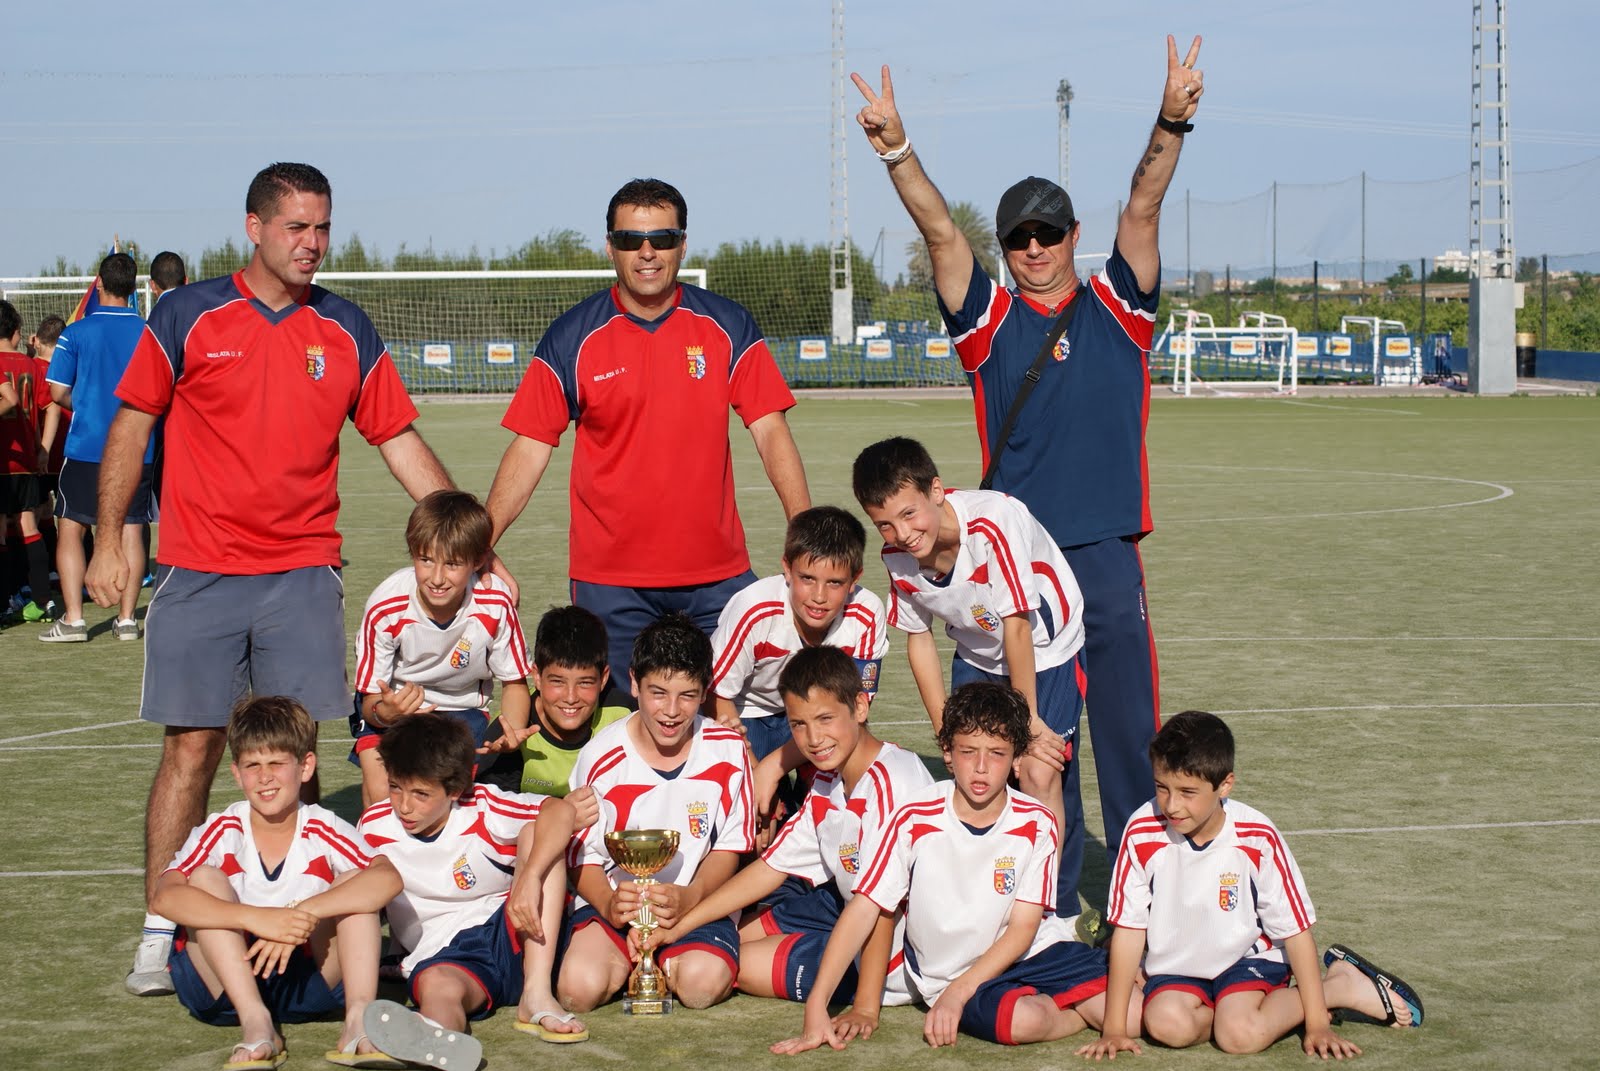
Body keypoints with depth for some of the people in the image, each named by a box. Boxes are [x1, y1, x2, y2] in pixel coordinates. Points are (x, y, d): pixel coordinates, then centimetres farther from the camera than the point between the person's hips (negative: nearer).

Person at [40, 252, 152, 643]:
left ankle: (73, 618, 0)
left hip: (87, 447, -2)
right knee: (131, 530, 7)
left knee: (70, 529, 7)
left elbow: (58, 392, -5)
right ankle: (127, 618, 5)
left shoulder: (76, 333, -5)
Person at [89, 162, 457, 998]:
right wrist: (109, 539, -1)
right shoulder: (188, 316, 0)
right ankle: (159, 934, 6)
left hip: (303, 576, 2)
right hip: (199, 575, -2)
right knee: (191, 749, -1)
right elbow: (131, 425, 5)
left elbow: (400, 442, 10)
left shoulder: (346, 332, 7)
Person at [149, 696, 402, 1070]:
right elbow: (163, 896, -28)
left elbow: (388, 878, -26)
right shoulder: (221, 833, -9)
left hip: (306, 983, 1)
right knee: (206, 879, -22)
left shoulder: (325, 831, -6)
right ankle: (256, 1024, -34)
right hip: (225, 985, -1)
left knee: (355, 885, -16)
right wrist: (258, 919, -40)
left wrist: (304, 913, -38)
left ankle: (359, 1018, -33)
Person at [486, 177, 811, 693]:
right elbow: (531, 446, 2)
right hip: (608, 580, -1)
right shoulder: (572, 337, 0)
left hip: (717, 574, 1)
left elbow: (770, 431, 1)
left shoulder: (728, 326, 2)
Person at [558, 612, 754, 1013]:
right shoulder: (601, 757, -4)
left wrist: (689, 897, -19)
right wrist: (609, 903, -23)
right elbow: (584, 857, 0)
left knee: (703, 983, -31)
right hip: (616, 901, 0)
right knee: (579, 988, -29)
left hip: (698, 905, 0)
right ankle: (626, 963, 7)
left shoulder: (727, 751, -1)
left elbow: (729, 847, 3)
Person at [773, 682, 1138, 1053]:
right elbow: (863, 909, -10)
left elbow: (1023, 929, -6)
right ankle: (1081, 1011, -2)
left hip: (1035, 953, 1)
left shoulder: (1035, 825, -7)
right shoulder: (915, 820, -10)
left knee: (1133, 1012, -20)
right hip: (949, 977, -1)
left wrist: (957, 992, -18)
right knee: (1021, 1020, -34)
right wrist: (816, 1007, -17)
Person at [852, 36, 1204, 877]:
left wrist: (1170, 125, -19)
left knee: (1127, 727, 1)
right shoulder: (989, 319, 8)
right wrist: (896, 149, -18)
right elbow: (939, 230, -4)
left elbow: (1142, 210, -4)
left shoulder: (1117, 308, 8)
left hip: (1107, 554, 0)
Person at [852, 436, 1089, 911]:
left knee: (1040, 773, -16)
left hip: (1046, 648, -5)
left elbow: (1016, 624, -27)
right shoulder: (897, 556, -16)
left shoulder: (994, 521, -34)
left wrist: (1027, 719, -19)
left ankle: (1055, 907, -3)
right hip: (978, 656, 5)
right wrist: (947, 733, -1)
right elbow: (918, 637, -1)